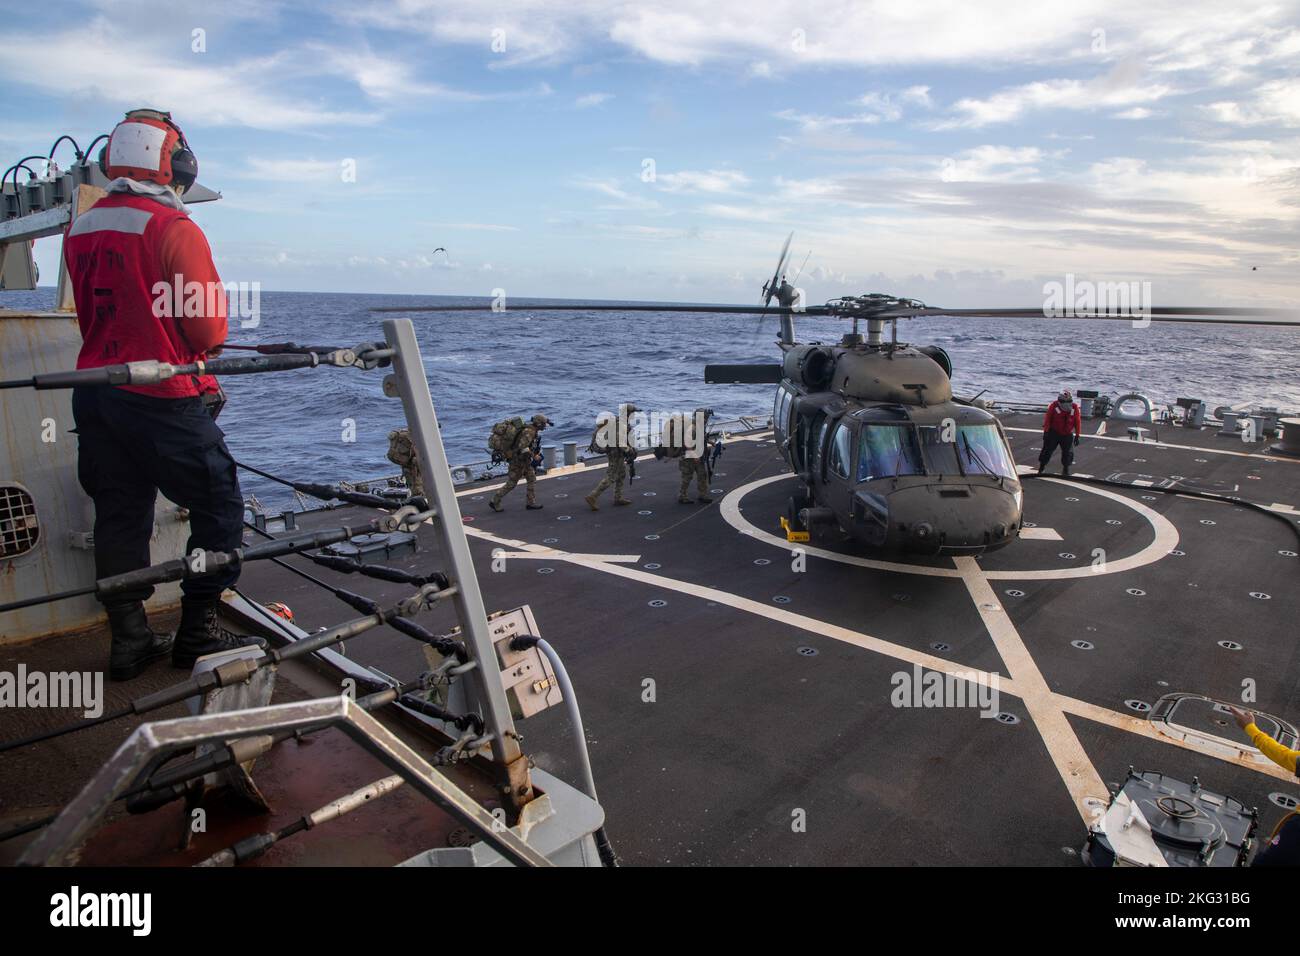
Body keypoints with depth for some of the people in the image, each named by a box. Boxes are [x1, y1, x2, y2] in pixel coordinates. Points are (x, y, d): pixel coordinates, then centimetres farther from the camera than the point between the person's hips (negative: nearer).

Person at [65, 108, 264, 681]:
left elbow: (90, 314, 15)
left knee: (119, 515, 13)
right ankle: (198, 633, 8)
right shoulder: (174, 228, -13)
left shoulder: (79, 230, 9)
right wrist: (201, 352, 9)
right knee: (219, 505, 5)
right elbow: (209, 328, -12)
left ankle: (129, 638, 20)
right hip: (162, 397, -7)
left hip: (93, 392, 7)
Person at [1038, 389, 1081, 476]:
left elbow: (1077, 422, -1)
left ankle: (1066, 470, 25)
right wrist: (1046, 432, -9)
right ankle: (1041, 468, 11)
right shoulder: (1054, 406, -13)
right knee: (1047, 450, -1)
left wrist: (1077, 435, -1)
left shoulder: (1074, 408, -7)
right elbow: (1047, 419, -7)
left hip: (1067, 435, 2)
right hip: (1054, 433, -2)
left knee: (1067, 452, 7)